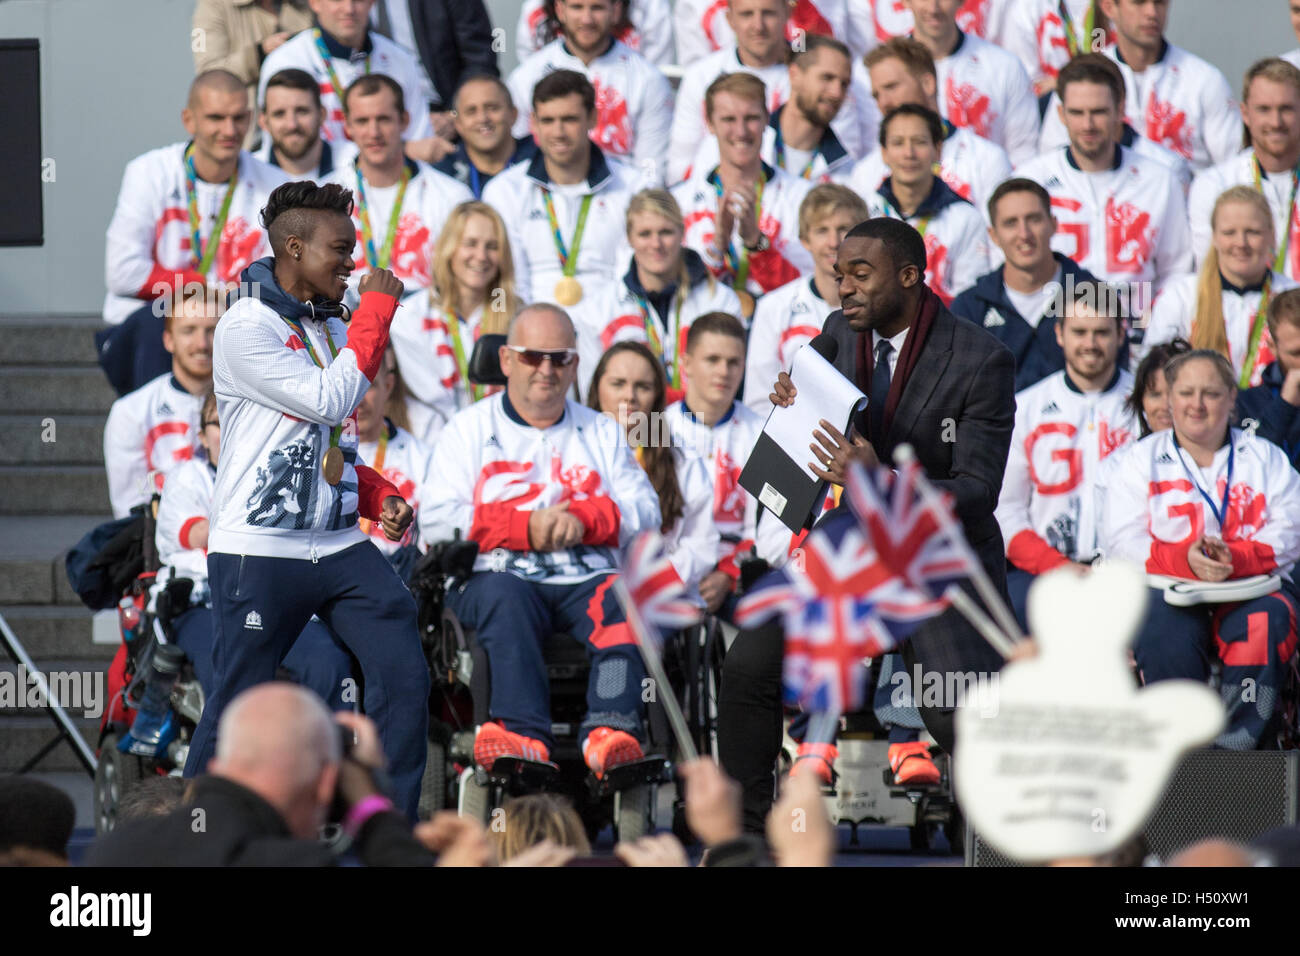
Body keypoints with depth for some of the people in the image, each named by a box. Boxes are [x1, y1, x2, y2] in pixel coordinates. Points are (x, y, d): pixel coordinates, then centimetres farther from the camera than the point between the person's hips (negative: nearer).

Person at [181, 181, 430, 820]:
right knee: (236, 713, -2)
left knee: (403, 675, -6)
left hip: (340, 547, 7)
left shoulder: (332, 330, 15)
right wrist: (377, 310, -11)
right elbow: (330, 402, -18)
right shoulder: (247, 327, -10)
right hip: (258, 551, -7)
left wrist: (380, 498, 7)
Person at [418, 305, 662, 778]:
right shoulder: (469, 429, 17)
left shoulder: (602, 432, 25)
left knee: (621, 597, -32)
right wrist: (526, 527, -8)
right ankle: (524, 734, -56)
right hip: (499, 573, -2)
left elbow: (645, 512, 13)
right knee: (504, 596, -37)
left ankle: (610, 731, -52)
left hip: (585, 578, 2)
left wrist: (583, 518, -7)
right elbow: (437, 521, 2)